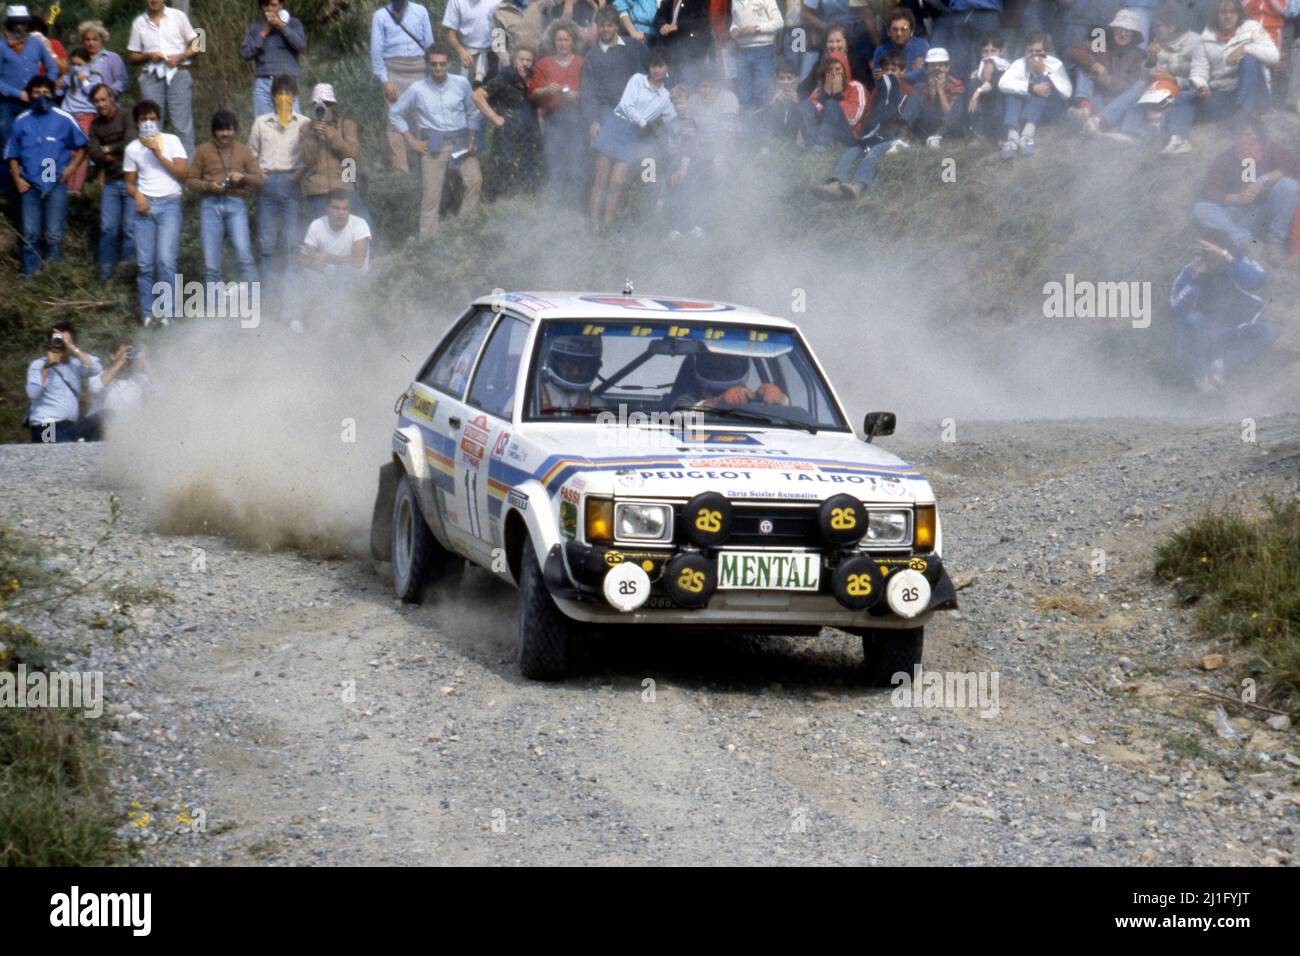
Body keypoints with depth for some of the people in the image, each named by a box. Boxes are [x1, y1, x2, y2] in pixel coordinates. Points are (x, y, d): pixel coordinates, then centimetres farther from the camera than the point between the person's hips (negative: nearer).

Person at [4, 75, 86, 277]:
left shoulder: (64, 119, 0)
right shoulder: (21, 122, 6)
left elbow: (81, 147, 10)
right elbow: (13, 154, 13)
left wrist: (72, 167, -4)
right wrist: (17, 178, 0)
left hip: (56, 185, -2)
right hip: (30, 186, 2)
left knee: (54, 235, -3)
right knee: (30, 234, 2)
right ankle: (30, 275, 11)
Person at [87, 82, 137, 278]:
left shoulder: (126, 117, -6)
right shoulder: (96, 125, 10)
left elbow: (130, 144, -17)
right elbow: (93, 152, -1)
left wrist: (109, 150, -2)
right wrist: (113, 156, -13)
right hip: (111, 181, 4)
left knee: (130, 227, -5)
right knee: (108, 227, 3)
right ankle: (106, 269, 11)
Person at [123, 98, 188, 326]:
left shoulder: (171, 141, 4)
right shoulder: (132, 148, 10)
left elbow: (184, 174, -2)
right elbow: (130, 182, 15)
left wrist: (160, 156, -9)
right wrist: (137, 196, -6)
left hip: (169, 204, -2)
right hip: (145, 205, 2)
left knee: (166, 260, -13)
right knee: (145, 263, -1)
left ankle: (168, 311, -7)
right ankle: (148, 313, 6)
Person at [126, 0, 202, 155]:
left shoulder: (178, 17, 7)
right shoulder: (139, 23, 10)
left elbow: (196, 45, 9)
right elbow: (132, 56, 13)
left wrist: (180, 56, -8)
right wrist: (148, 56, -6)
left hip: (178, 74, -2)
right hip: (152, 77, 2)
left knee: (182, 124, -7)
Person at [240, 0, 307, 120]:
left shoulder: (293, 23, 10)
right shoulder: (255, 28, 14)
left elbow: (301, 44, -6)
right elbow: (245, 53, 3)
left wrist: (281, 26, -7)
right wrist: (263, 33, -2)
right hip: (263, 83, 2)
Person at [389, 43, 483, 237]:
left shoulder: (462, 84, 3)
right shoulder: (417, 90, -1)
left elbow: (472, 112, 16)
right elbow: (394, 113, 10)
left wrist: (472, 140, 6)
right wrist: (411, 140, 5)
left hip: (461, 145, 1)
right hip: (433, 146, -1)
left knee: (474, 179, -22)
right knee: (431, 195, -6)